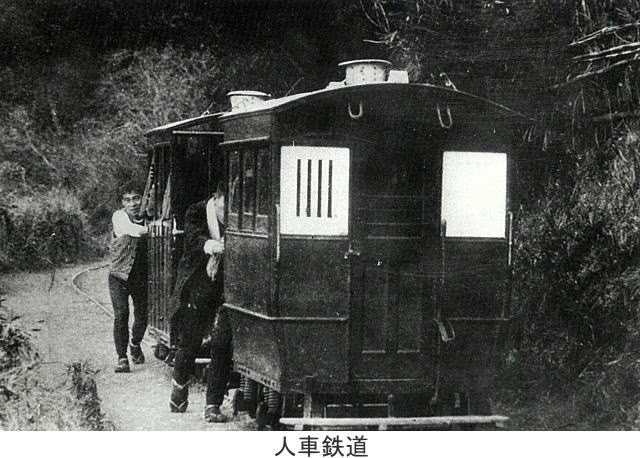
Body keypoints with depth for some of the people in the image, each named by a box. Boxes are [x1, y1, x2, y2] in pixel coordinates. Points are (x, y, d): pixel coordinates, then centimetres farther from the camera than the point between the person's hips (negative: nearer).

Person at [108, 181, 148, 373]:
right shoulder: (119, 216, -9)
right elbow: (132, 230, -25)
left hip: (141, 276, 3)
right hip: (120, 276, -3)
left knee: (142, 315, 7)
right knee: (121, 314, -12)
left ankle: (135, 345, 37)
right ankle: (122, 358, -4)